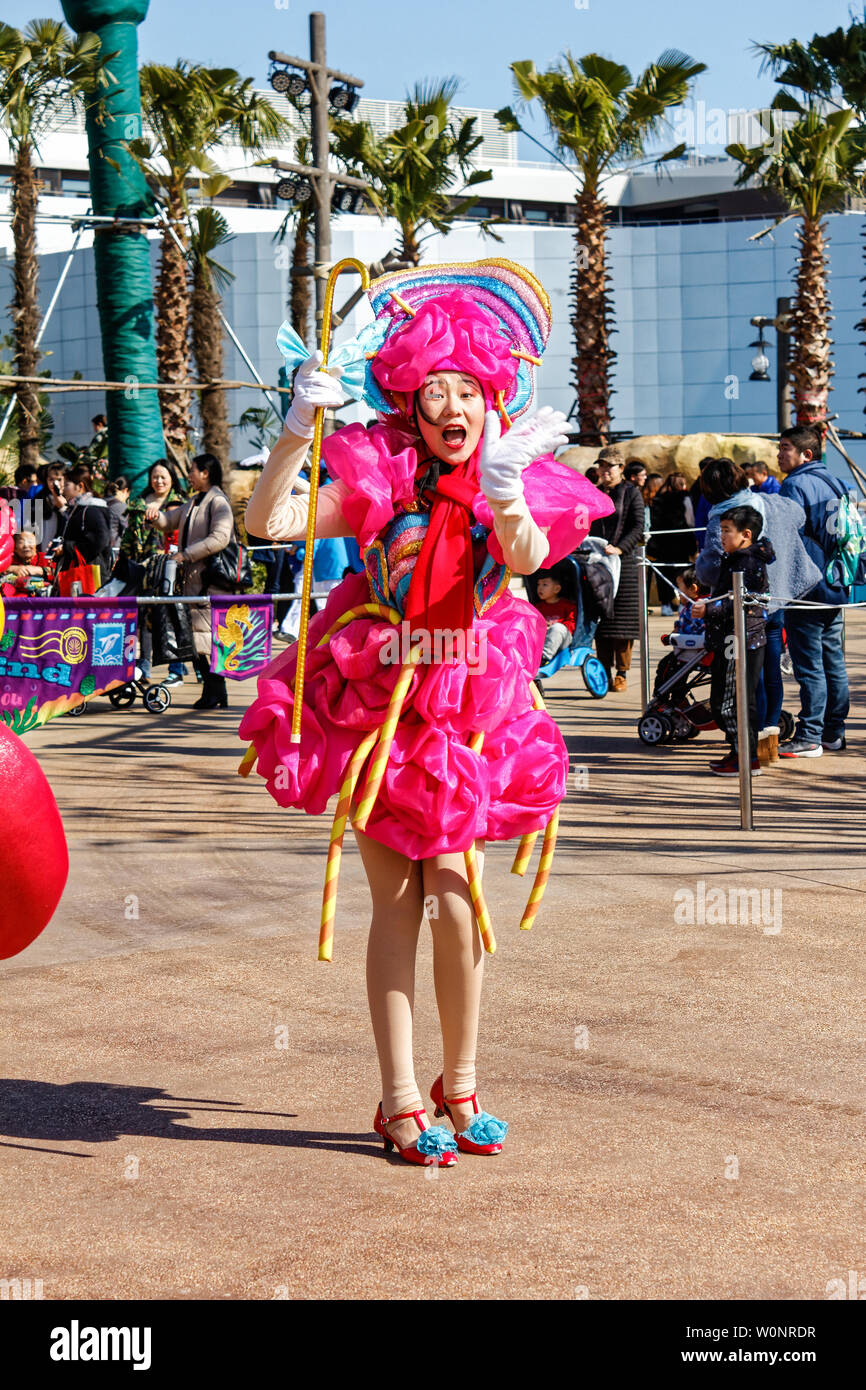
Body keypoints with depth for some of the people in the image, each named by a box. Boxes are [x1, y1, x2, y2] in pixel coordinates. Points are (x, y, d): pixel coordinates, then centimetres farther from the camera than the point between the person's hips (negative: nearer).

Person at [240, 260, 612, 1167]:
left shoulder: (512, 490, -2)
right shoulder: (379, 483, -6)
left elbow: (528, 555, -24)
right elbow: (269, 522, -15)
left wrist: (506, 496, -44)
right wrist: (298, 430, -28)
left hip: (466, 715, 1)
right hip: (374, 712, -1)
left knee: (453, 896, -4)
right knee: (397, 902, 1)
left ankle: (459, 1085, 15)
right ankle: (401, 1102, 8)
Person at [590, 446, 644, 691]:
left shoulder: (631, 492, 2)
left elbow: (638, 527, -6)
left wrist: (619, 548, -19)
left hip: (624, 562, -4)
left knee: (622, 618, -4)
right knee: (600, 618, 1)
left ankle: (621, 674, 1)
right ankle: (604, 671, 6)